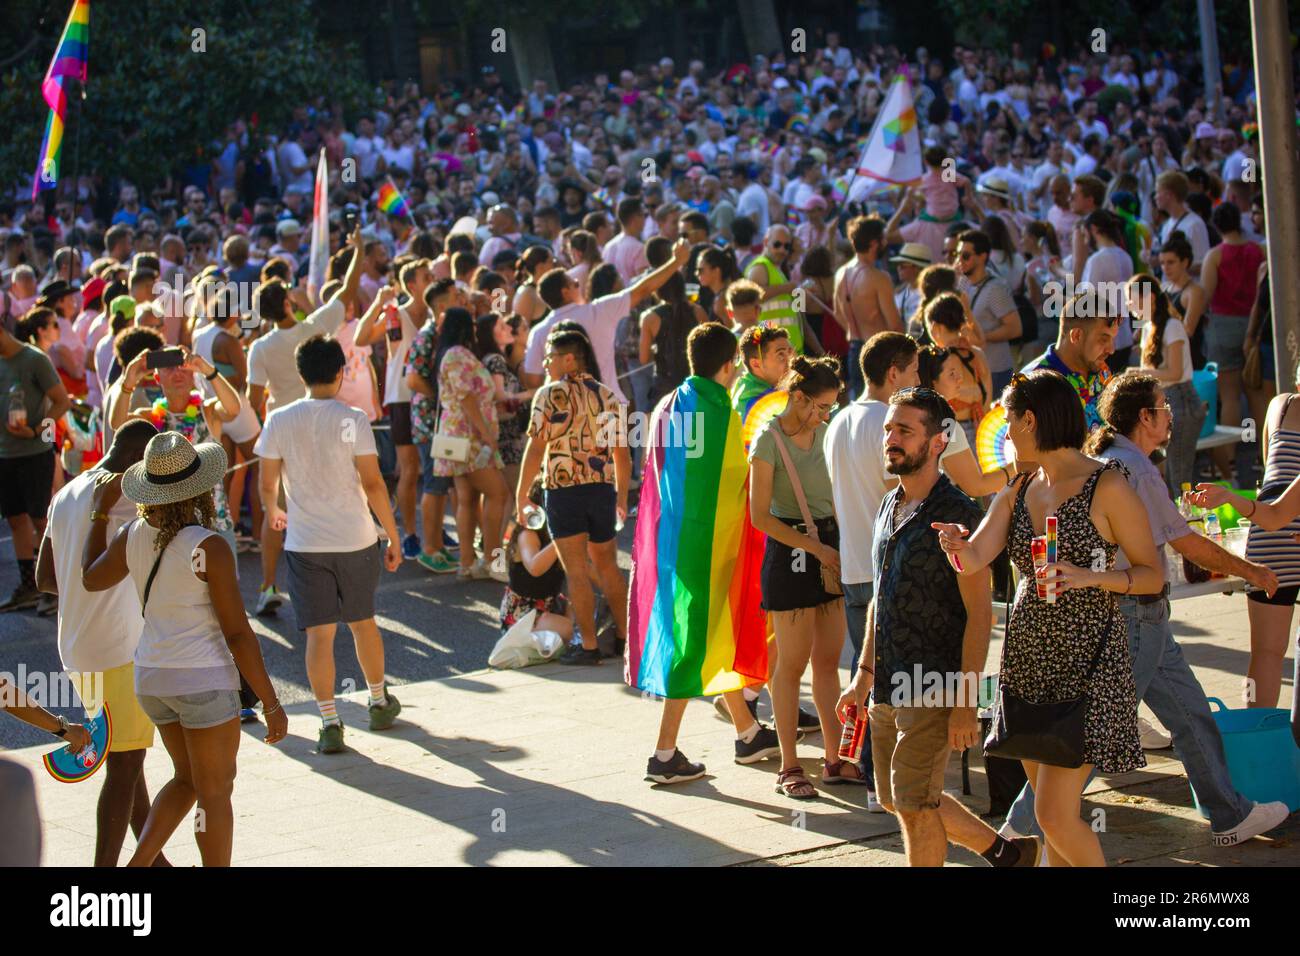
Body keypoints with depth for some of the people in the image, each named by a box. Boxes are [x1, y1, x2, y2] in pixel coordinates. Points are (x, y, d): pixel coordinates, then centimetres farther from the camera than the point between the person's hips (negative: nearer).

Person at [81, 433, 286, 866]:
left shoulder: (133, 536, -2)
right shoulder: (209, 548, -19)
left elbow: (91, 578, 19)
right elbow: (238, 633, -17)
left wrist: (100, 513, 30)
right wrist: (271, 704, -10)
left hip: (151, 679, 6)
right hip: (203, 680, -6)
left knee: (188, 779, 23)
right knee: (215, 793, 8)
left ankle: (137, 866, 12)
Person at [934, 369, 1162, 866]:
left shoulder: (1107, 486, -10)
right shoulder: (1019, 491, 10)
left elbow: (1152, 575, -8)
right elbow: (974, 559, -3)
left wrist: (1087, 576, -23)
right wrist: (958, 543, -26)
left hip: (1086, 658, -7)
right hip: (1027, 654, 7)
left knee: (1055, 815, -11)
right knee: (1052, 813, 12)